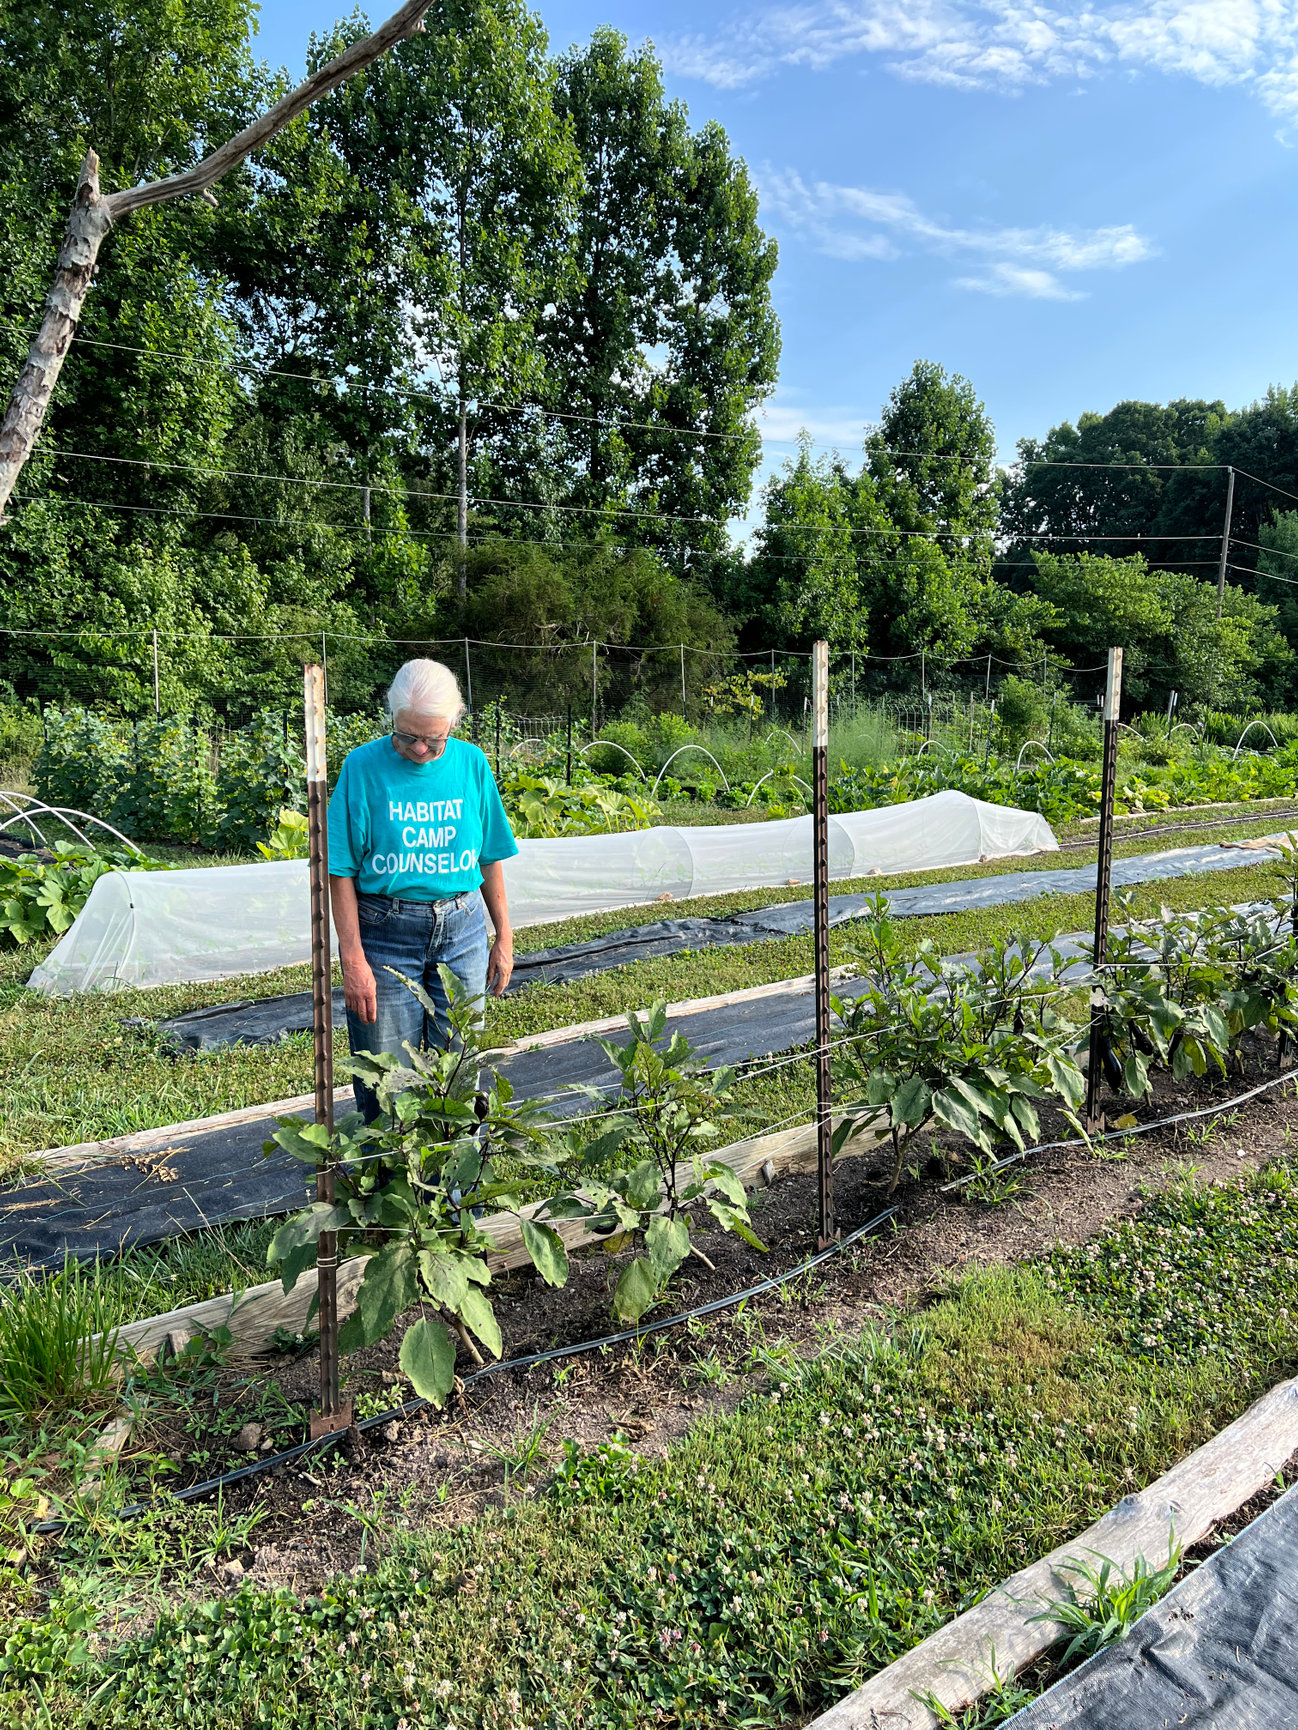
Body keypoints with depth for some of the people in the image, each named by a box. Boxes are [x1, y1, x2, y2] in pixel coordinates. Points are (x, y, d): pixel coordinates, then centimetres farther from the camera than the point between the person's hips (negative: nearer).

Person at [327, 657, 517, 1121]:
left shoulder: (472, 762, 2)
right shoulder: (364, 765, -7)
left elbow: (490, 857, 10)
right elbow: (341, 871, -7)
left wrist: (504, 936, 10)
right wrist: (354, 959, -12)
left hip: (463, 929, 3)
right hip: (385, 932, -2)